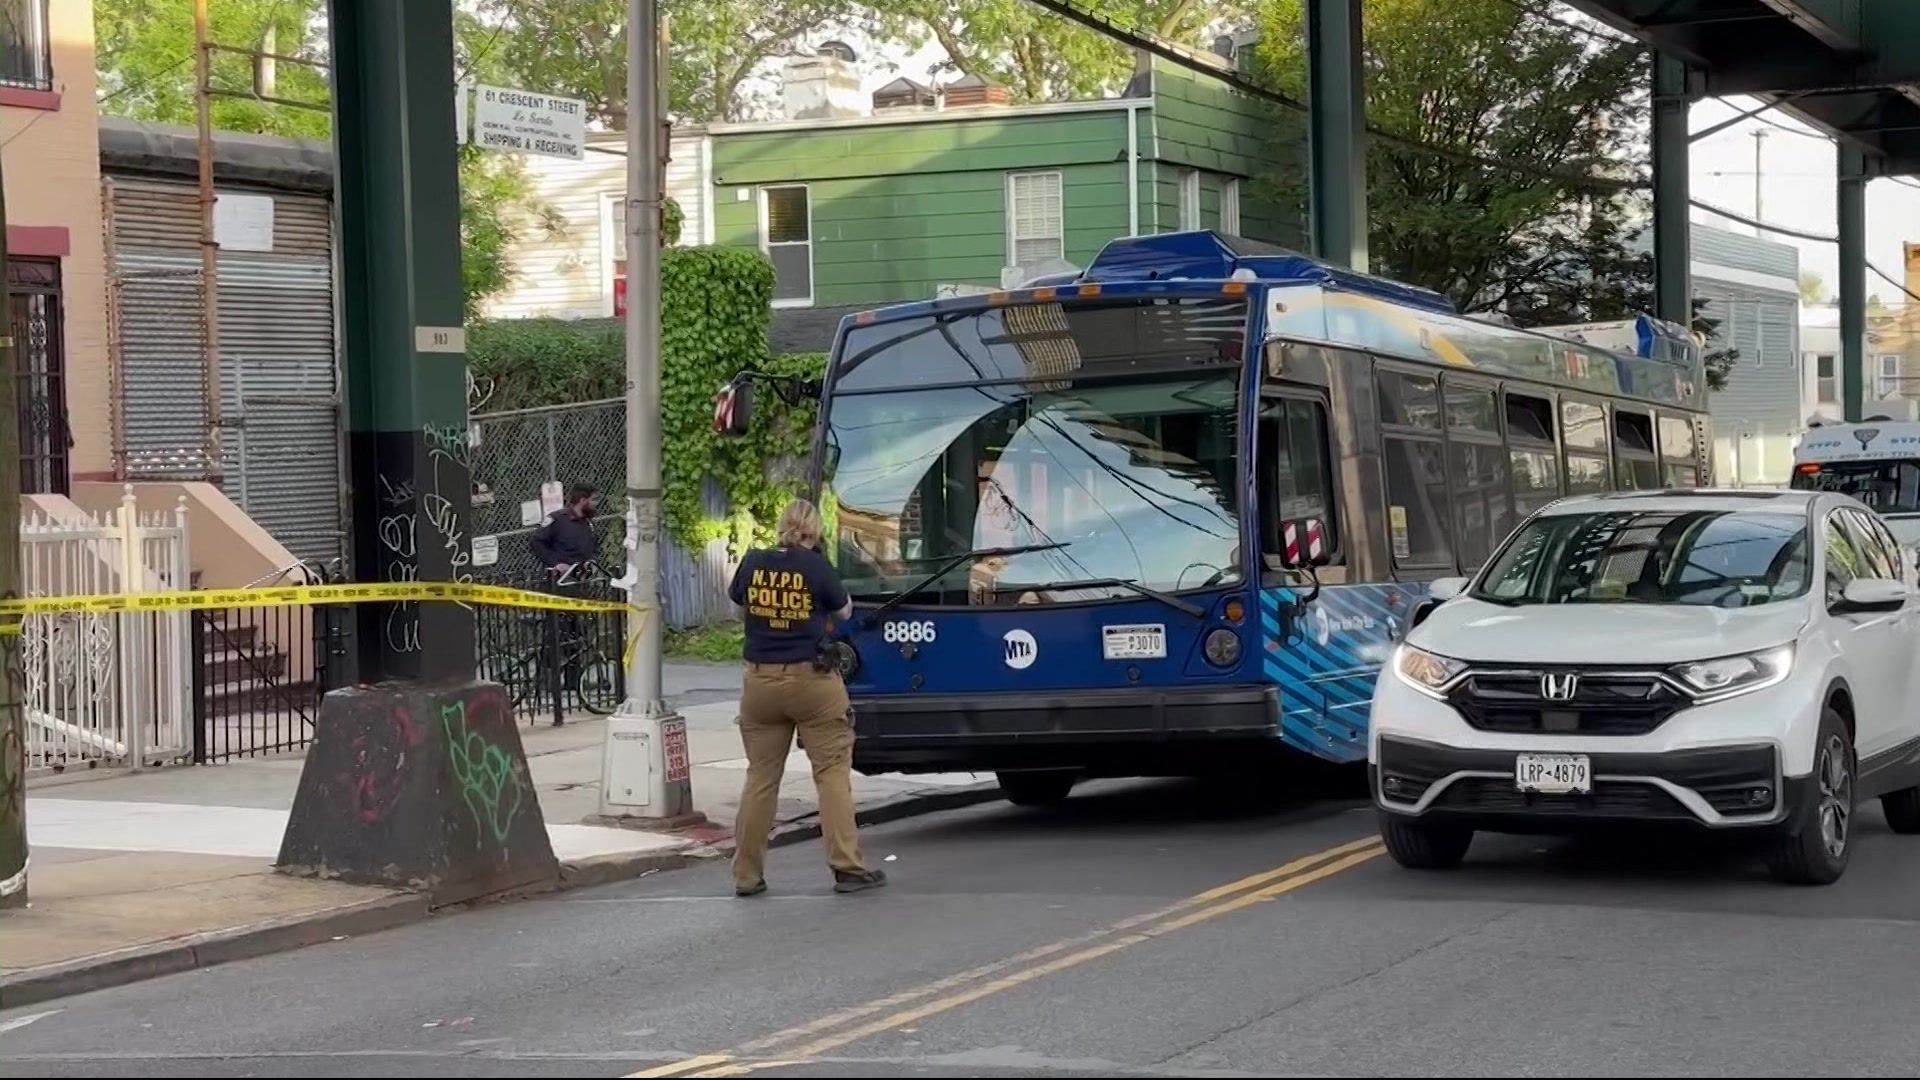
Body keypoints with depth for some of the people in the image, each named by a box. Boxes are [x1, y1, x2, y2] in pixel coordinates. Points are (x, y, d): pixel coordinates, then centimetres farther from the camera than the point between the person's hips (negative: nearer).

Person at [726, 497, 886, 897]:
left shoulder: (753, 563, -2)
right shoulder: (816, 567, -10)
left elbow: (736, 597, 17)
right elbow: (844, 610, 5)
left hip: (760, 681, 3)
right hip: (812, 680, -3)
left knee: (760, 777, 9)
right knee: (832, 772, 3)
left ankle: (747, 875, 11)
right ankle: (847, 867, -1)